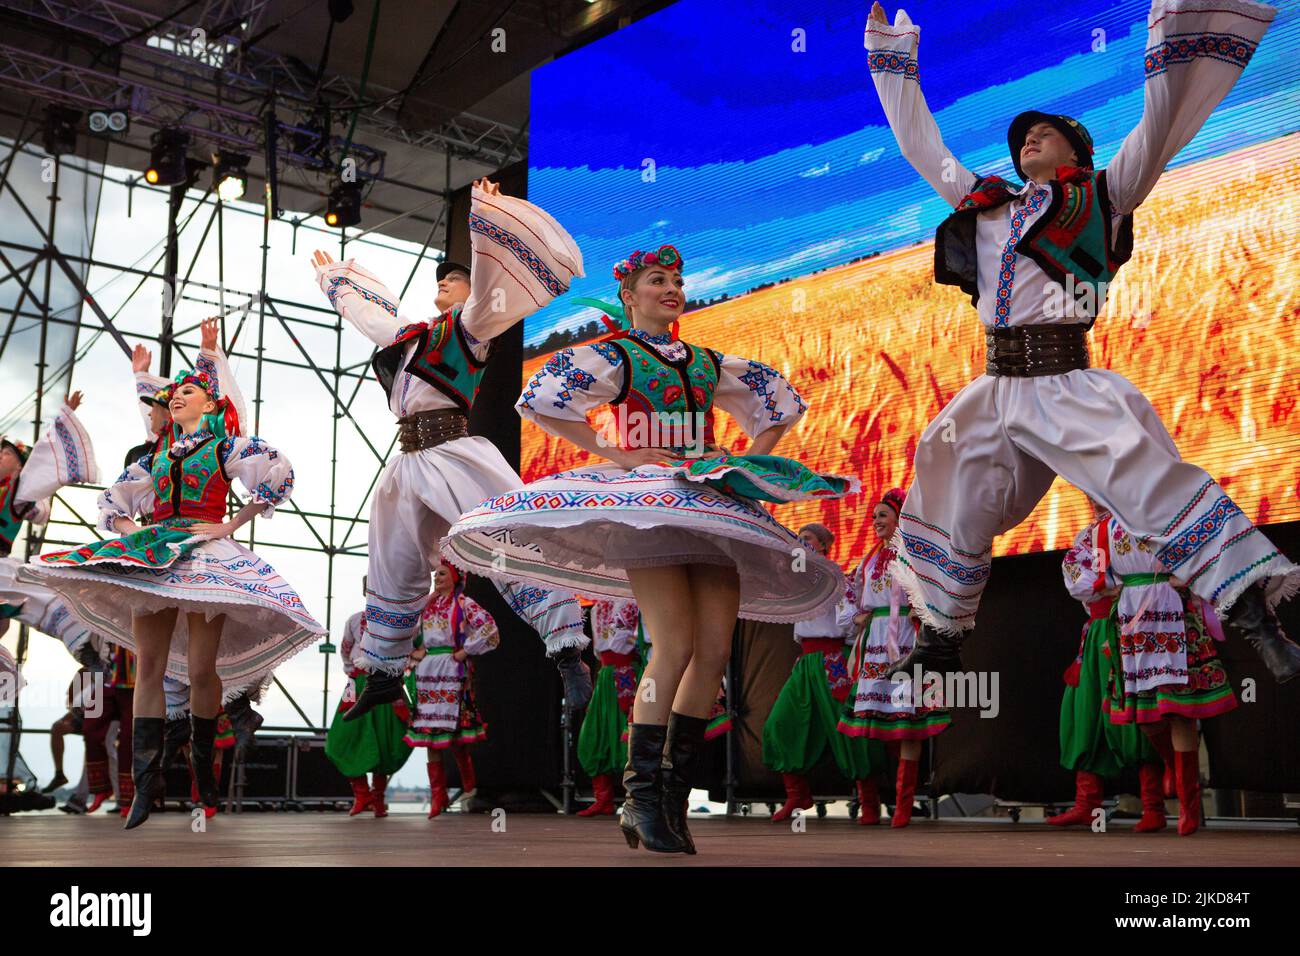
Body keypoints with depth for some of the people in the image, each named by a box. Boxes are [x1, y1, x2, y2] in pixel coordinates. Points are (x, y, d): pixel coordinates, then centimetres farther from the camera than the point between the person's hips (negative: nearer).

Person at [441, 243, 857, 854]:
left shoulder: (709, 364, 22)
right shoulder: (615, 357, 7)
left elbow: (781, 402, 31)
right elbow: (539, 401, -5)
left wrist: (746, 465, 16)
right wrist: (613, 453, -9)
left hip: (713, 506, 6)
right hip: (646, 503, -5)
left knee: (715, 650, -6)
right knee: (674, 646, -20)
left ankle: (673, 798, 3)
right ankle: (641, 798, -13)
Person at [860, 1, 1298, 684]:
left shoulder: (1100, 199, 10)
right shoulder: (983, 204, 21)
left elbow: (1160, 129, 0)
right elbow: (919, 144, 28)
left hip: (1068, 389, -5)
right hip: (998, 392, 5)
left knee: (1147, 475, -23)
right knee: (953, 515, 11)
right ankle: (939, 642, 26)